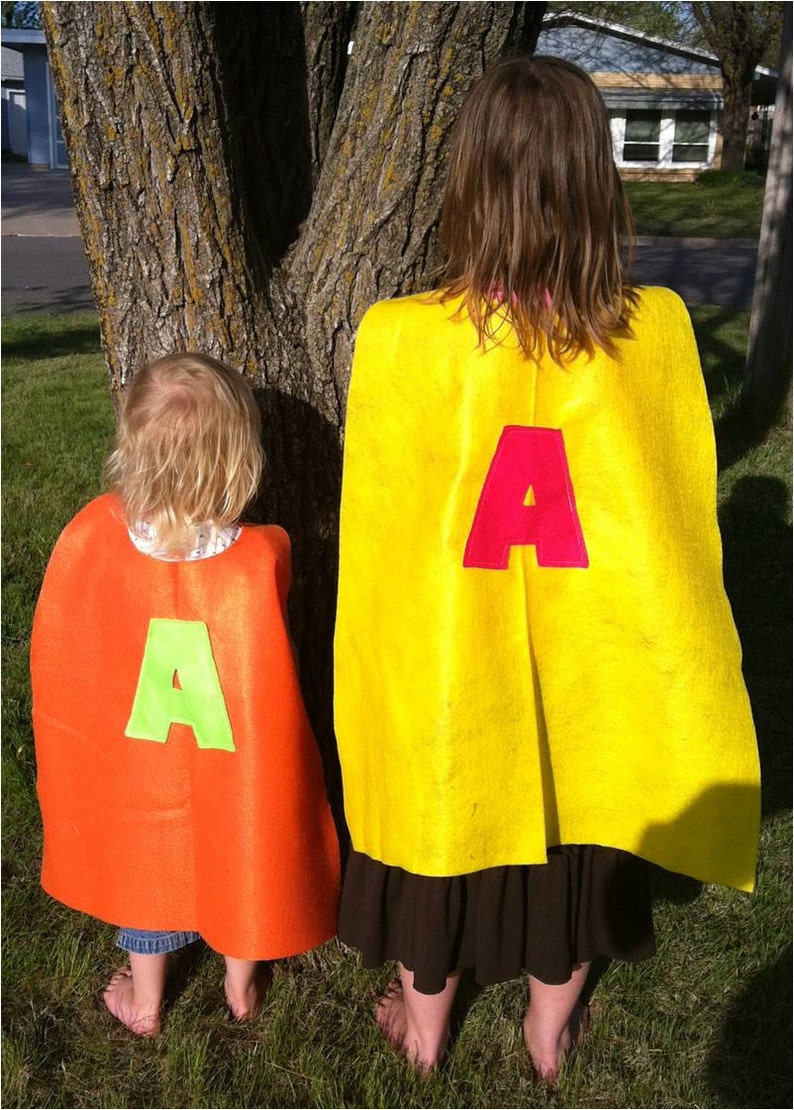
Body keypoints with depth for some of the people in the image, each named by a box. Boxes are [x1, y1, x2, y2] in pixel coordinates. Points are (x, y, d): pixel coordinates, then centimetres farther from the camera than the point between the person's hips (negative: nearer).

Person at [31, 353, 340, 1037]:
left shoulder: (89, 536, -26)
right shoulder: (263, 558, -32)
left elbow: (56, 652, -9)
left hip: (134, 768, 2)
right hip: (236, 774, -1)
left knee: (146, 869, 28)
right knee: (239, 857, 27)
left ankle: (144, 1002, 49)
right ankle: (243, 986, 50)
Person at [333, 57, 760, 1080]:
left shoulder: (401, 340, -22)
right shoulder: (656, 332, -16)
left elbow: (375, 535, -12)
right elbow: (678, 519, -7)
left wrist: (372, 675, 5)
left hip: (441, 662, -1)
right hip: (589, 668, 2)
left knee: (438, 827, 22)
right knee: (576, 829, 24)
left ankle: (424, 1027, 47)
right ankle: (551, 1031, 48)